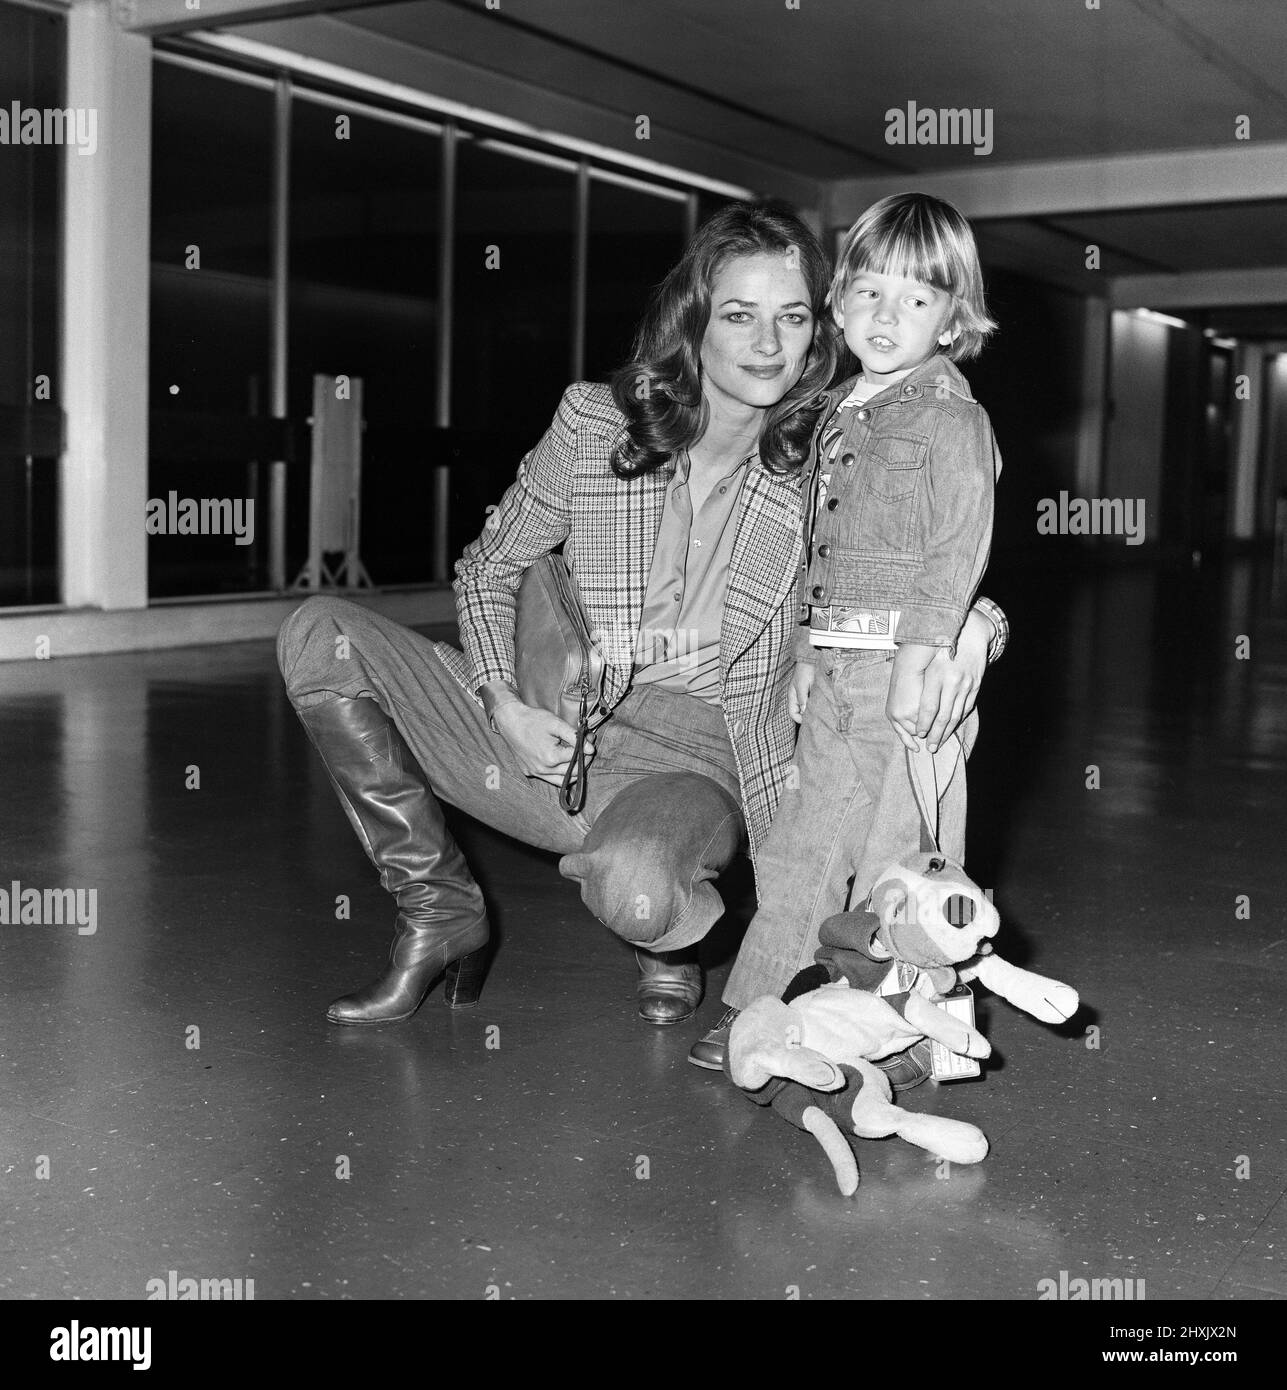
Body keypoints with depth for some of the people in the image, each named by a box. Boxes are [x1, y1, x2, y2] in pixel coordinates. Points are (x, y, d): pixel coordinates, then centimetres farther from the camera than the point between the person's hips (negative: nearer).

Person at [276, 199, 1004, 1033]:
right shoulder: (594, 420, -2)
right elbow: (489, 567, 7)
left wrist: (972, 621, -17)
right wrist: (504, 703, -9)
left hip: (698, 765, -3)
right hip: (552, 741, 3)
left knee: (633, 885, -39)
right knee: (318, 636, -11)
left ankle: (673, 938, 4)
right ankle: (441, 913, 2)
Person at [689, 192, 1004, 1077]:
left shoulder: (951, 417, -6)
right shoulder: (836, 415, 16)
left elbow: (959, 550, -13)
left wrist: (918, 661, -20)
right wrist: (807, 653, 15)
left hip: (911, 666, -7)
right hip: (835, 673, 7)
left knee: (899, 857, 0)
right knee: (801, 845, 11)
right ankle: (757, 1013, 20)